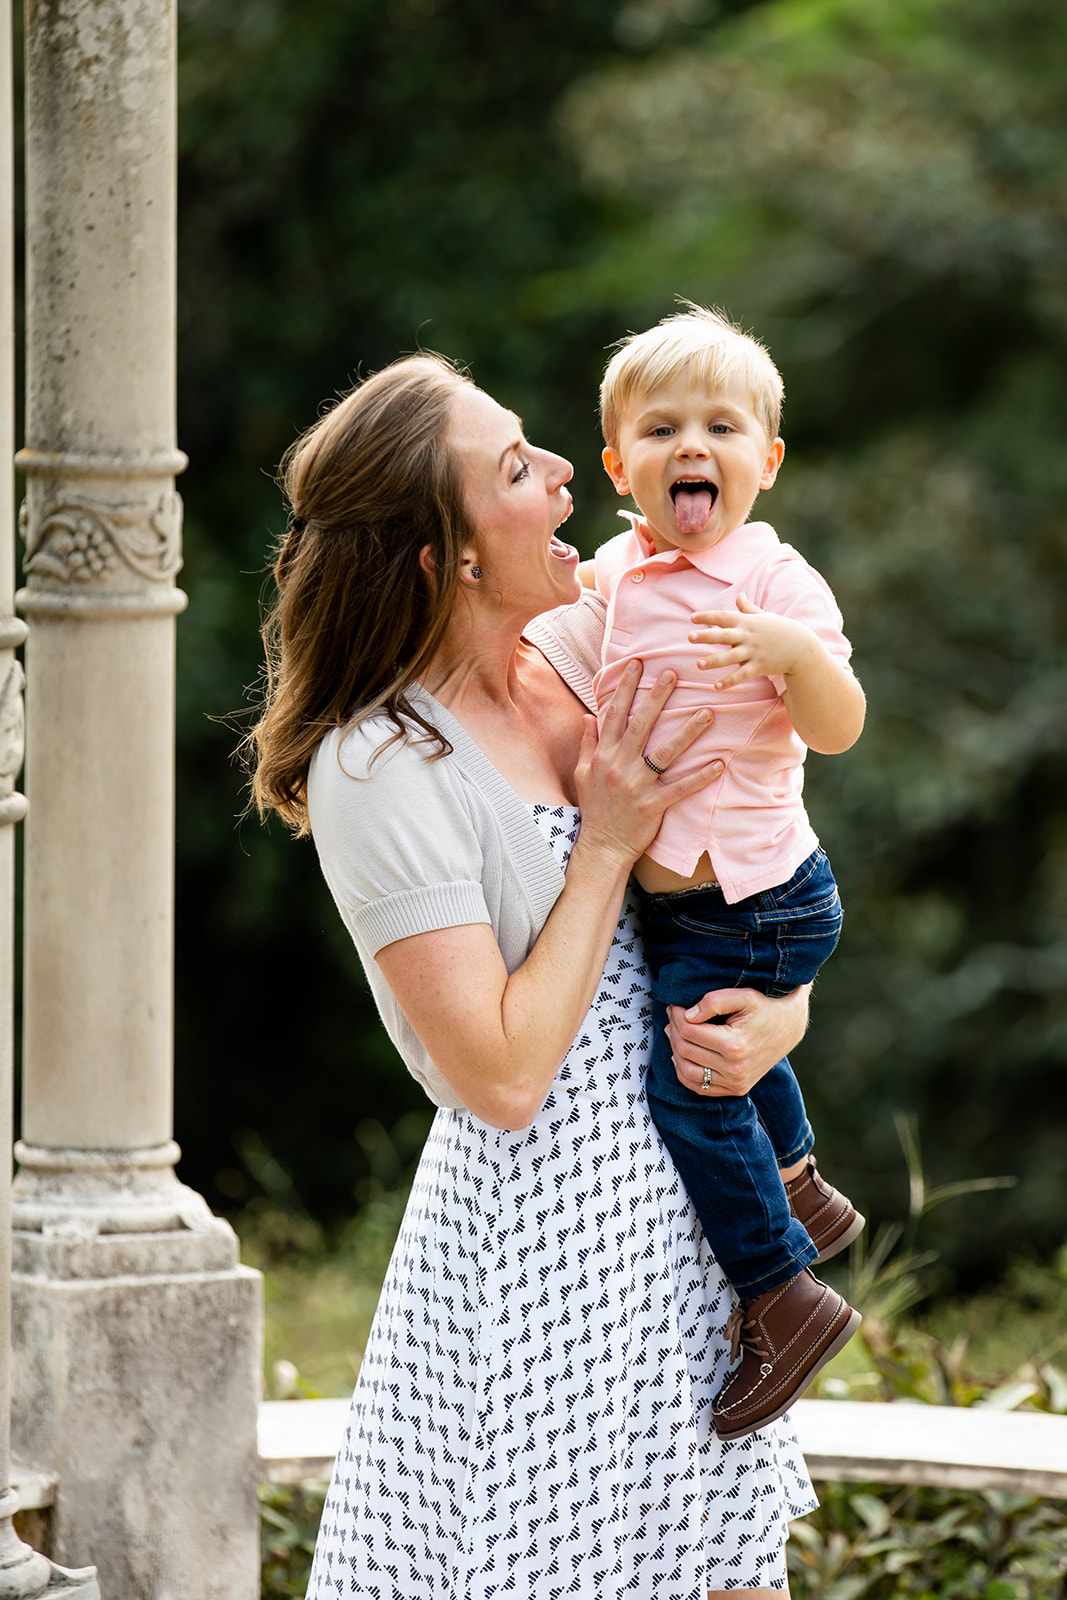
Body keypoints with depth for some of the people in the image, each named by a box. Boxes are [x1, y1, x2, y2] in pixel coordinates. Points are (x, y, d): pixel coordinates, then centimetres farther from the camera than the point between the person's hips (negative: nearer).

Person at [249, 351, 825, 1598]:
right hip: (539, 1237, -7)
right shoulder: (379, 770, -16)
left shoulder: (579, 652, 5)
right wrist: (606, 846, -14)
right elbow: (503, 1077, -19)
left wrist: (780, 1015, -4)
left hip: (682, 1208, 7)